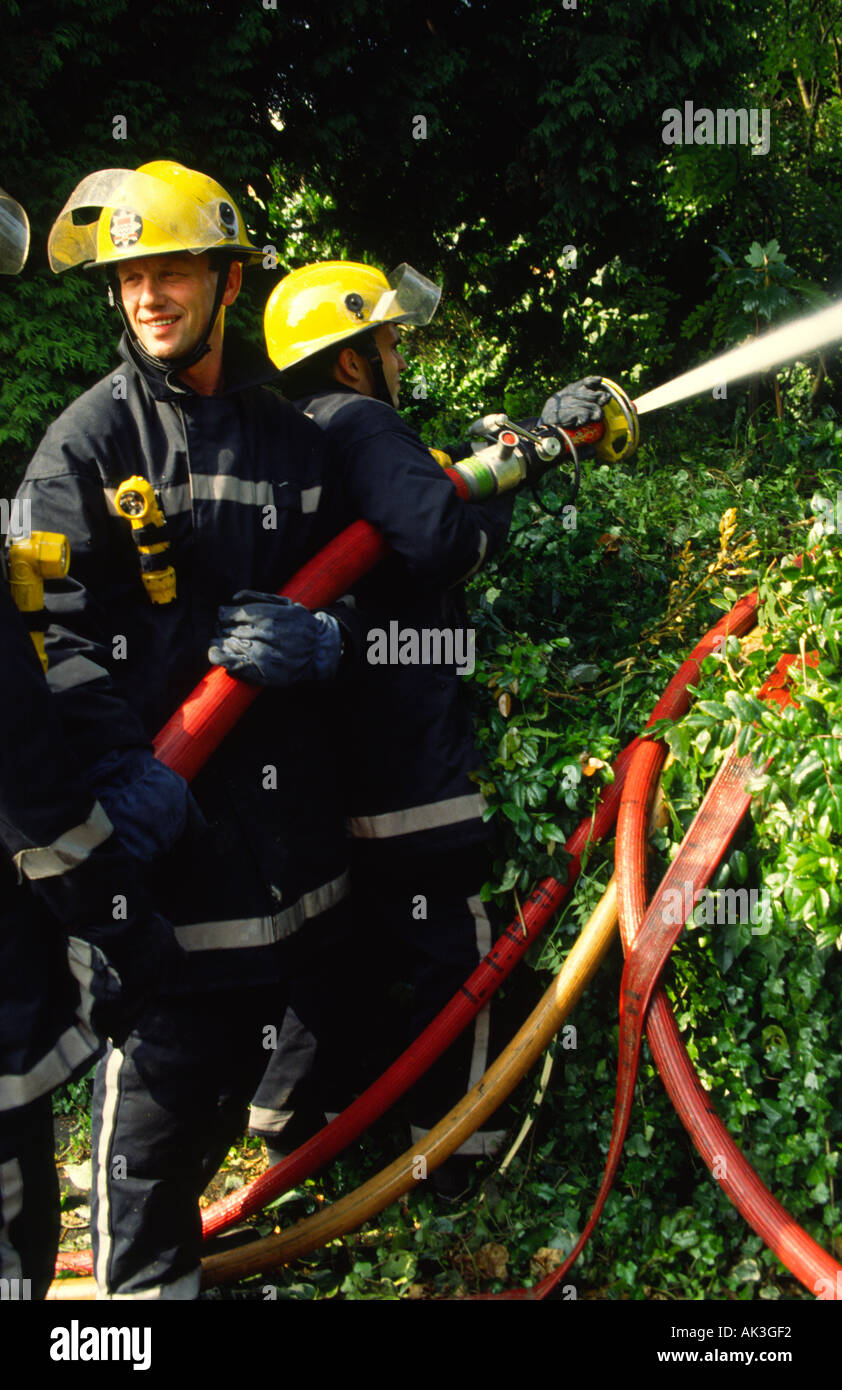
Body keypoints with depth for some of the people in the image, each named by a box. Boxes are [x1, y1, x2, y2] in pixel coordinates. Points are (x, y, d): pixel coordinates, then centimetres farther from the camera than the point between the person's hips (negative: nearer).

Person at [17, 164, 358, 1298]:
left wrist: (325, 637, -7)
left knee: (238, 1049, 18)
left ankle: (172, 1217, 40)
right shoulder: (86, 445, -3)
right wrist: (124, 767, -23)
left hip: (286, 796, 6)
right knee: (159, 1058, -3)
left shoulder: (291, 437, 11)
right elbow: (58, 632, -9)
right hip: (161, 810, -5)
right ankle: (146, 1278, 16)